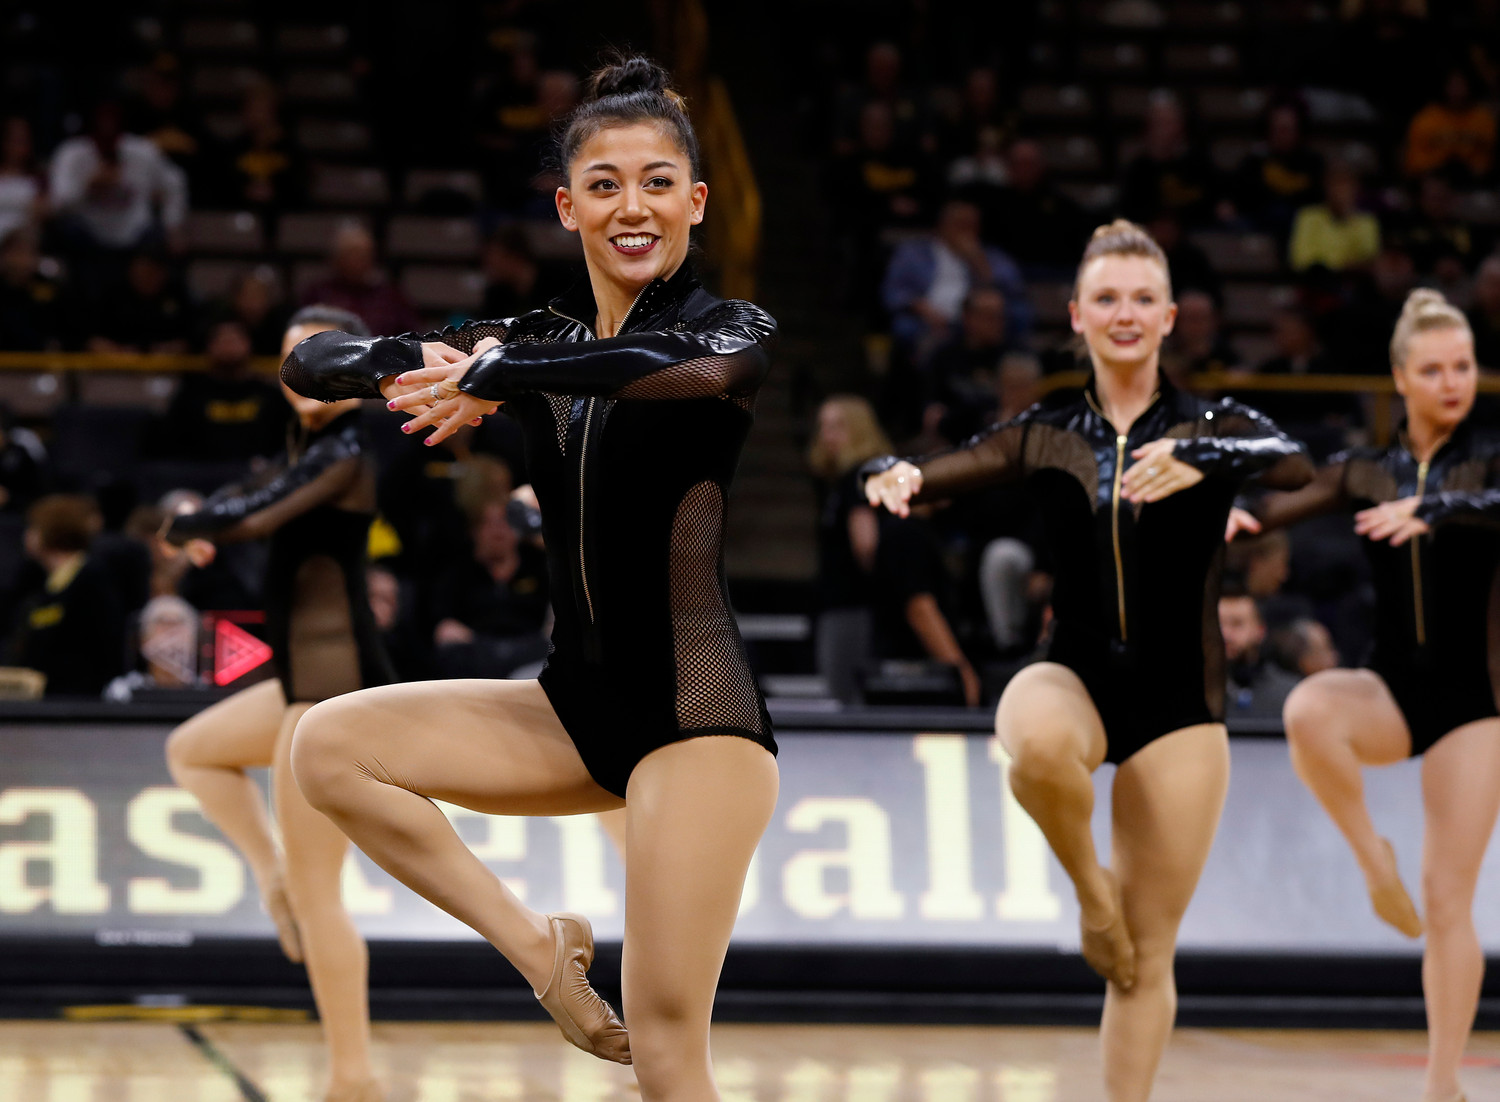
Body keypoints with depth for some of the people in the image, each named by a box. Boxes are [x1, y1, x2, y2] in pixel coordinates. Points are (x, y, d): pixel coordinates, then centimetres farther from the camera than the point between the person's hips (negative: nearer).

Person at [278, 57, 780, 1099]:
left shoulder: (735, 328, -4)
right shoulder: (537, 339, 10)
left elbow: (691, 366, -31)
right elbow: (315, 360, 6)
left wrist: (487, 378, -28)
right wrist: (419, 366, -17)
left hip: (698, 708, -6)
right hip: (579, 702, 6)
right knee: (328, 744, -10)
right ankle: (537, 946, -2)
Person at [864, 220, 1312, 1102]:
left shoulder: (1212, 426, 0)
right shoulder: (1045, 435, 6)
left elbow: (1297, 465, -20)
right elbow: (939, 477, -2)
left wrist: (1201, 458, -40)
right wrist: (894, 475, -27)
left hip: (1179, 700, 0)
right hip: (1075, 677, 1)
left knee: (1149, 955, 1)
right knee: (1038, 745, -38)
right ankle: (1090, 889, -10)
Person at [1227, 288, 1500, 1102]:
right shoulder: (1365, 471, 8)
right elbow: (1300, 500, -10)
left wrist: (1431, 508, -41)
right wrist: (1242, 515, -32)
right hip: (1389, 689, 2)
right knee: (1306, 709, -35)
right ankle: (1372, 858, -14)